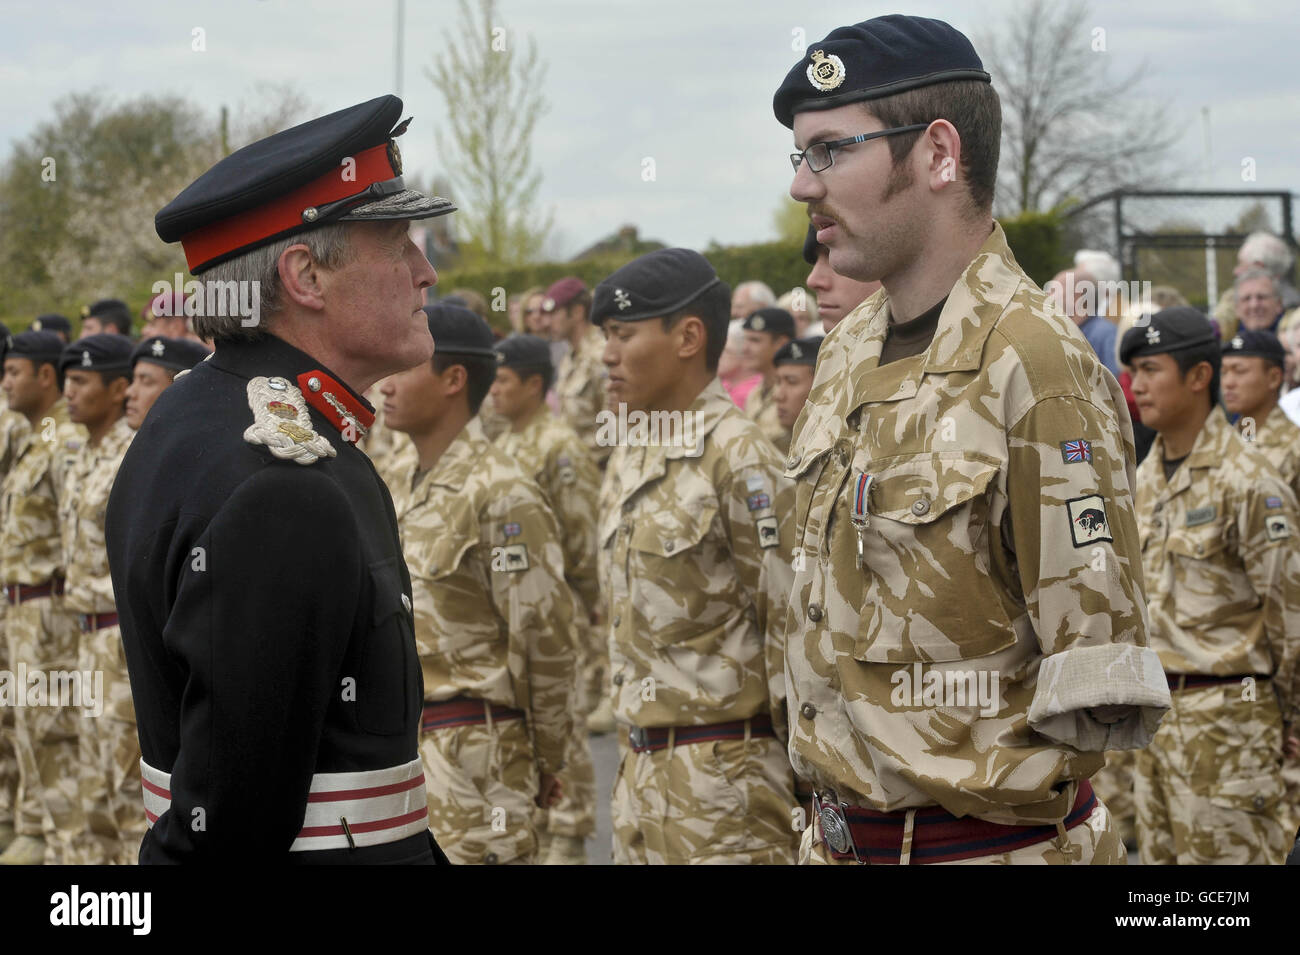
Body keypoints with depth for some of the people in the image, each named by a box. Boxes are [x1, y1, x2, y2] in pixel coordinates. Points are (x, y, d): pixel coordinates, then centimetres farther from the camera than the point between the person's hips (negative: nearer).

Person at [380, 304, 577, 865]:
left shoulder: (501, 495, -14)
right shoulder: (402, 490, 13)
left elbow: (545, 640, -13)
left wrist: (544, 762, -7)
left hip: (471, 750, -8)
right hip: (401, 744, 8)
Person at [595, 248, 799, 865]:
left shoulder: (739, 457, -13)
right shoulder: (630, 455, 12)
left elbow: (793, 624, -14)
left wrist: (805, 778, -14)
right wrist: (635, 759, 19)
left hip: (723, 766, -8)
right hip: (643, 763, 8)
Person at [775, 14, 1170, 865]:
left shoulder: (1033, 367, -19)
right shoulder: (849, 352, 7)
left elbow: (1104, 703, -20)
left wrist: (972, 787, -9)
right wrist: (834, 807, 9)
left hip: (980, 843, -7)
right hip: (836, 839, 7)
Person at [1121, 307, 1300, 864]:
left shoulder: (1245, 480, -14)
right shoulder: (1148, 475, 12)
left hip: (1226, 715, -8)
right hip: (1157, 711, 8)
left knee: (1223, 857, -5)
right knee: (1160, 855, 12)